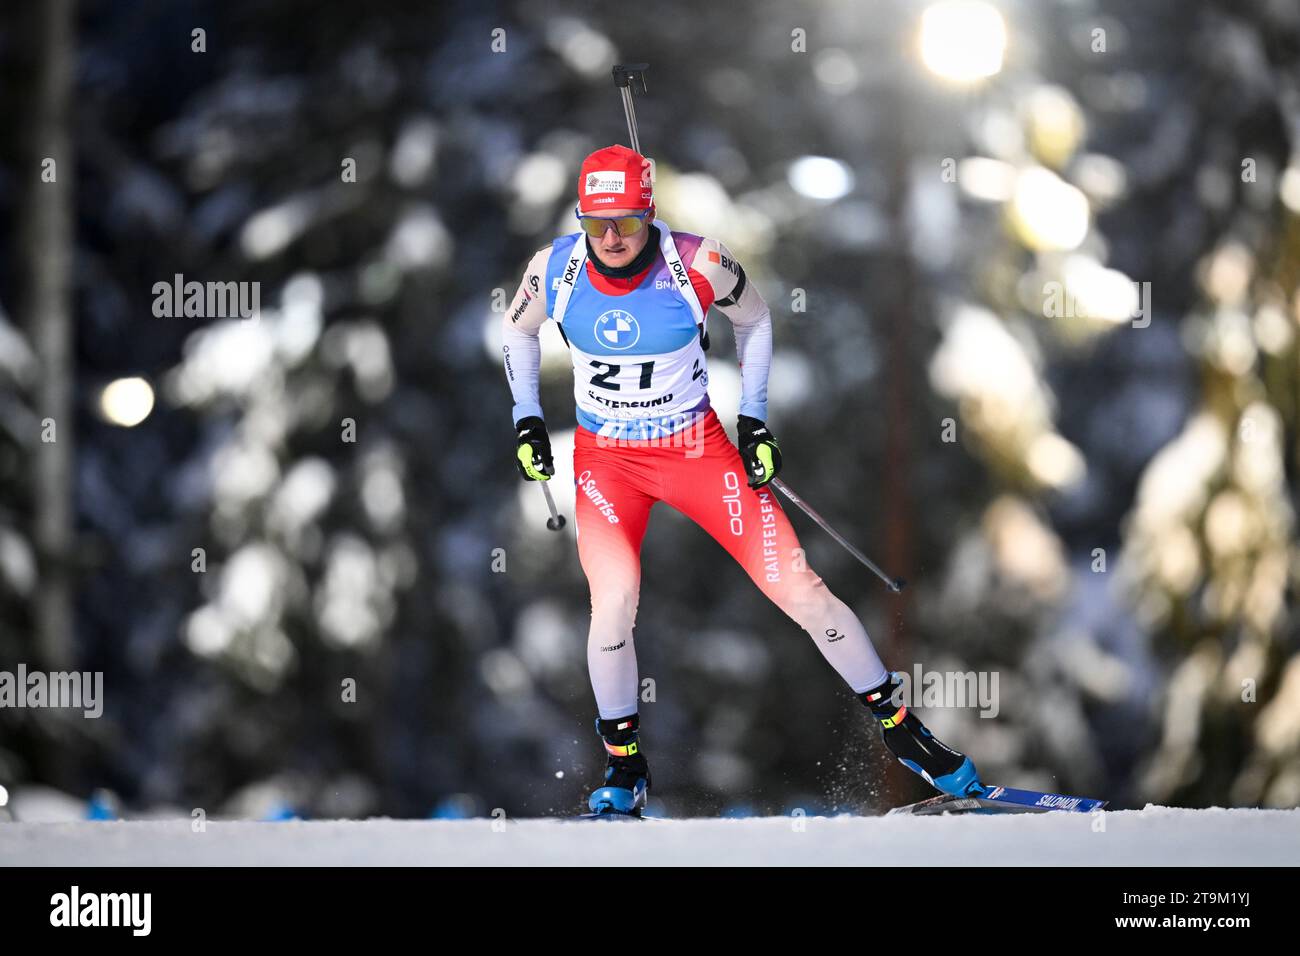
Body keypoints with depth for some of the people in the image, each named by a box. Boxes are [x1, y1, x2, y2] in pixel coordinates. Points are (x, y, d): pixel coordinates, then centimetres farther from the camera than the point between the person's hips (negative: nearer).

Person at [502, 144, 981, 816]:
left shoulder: (700, 266, -20)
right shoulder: (555, 271, -15)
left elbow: (754, 320, 2)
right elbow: (517, 330, 9)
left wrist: (754, 419, -1)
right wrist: (527, 420, 3)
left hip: (698, 449, 0)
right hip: (605, 459, 1)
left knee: (801, 589, -5)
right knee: (614, 600, -23)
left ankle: (897, 724, 13)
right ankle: (623, 767, -1)